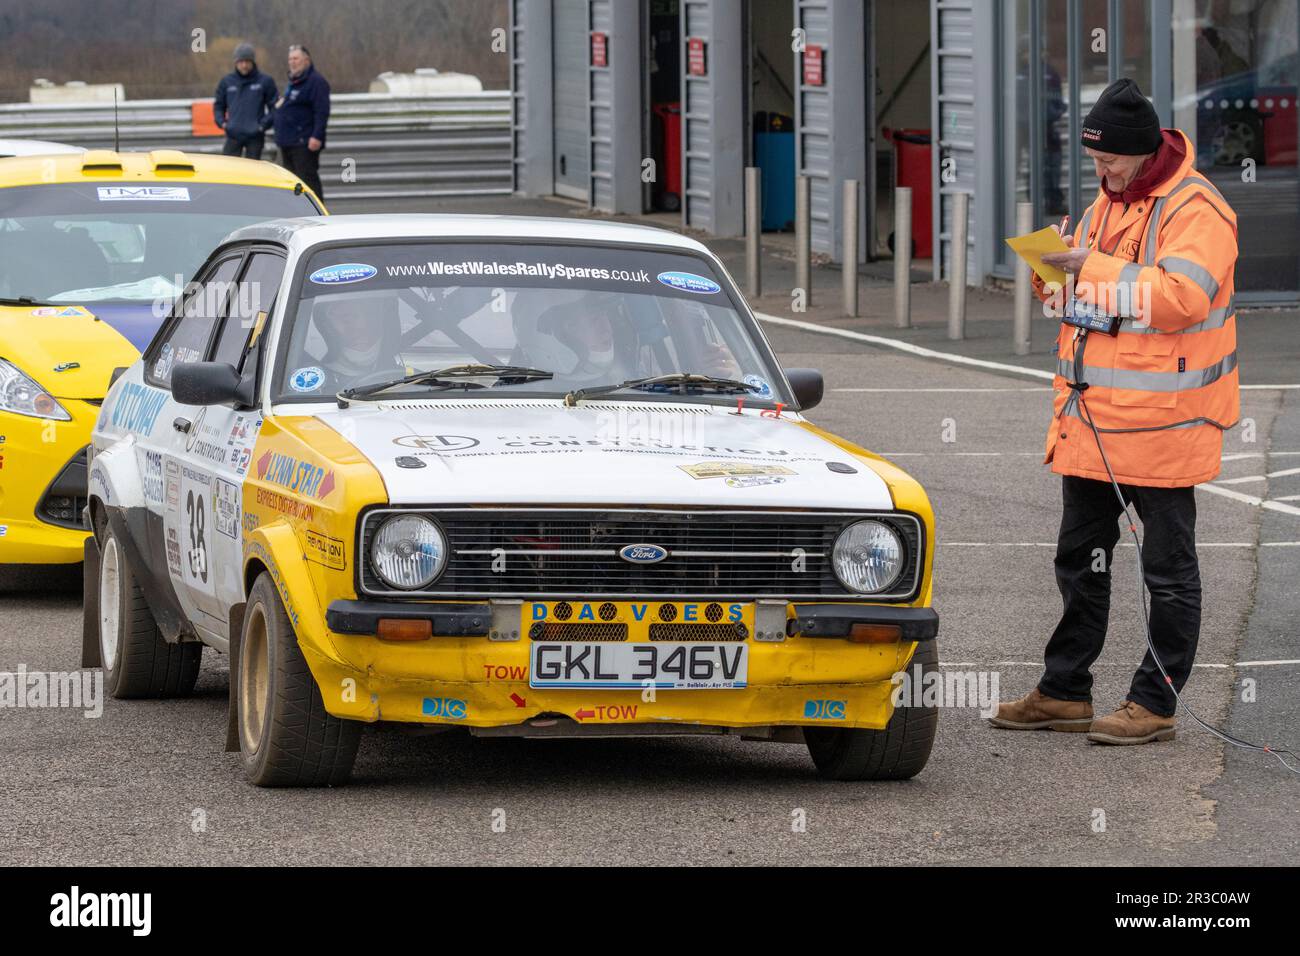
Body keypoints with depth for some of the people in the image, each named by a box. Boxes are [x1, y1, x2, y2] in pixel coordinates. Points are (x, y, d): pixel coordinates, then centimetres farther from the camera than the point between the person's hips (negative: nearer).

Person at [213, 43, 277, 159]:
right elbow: (218, 105, 17)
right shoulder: (227, 82, 7)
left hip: (255, 136, -2)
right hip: (233, 135, 2)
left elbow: (274, 106, 3)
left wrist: (264, 124, -10)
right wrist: (221, 122, 0)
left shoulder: (265, 82, 0)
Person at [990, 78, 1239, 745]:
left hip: (1163, 419, -9)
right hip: (1093, 417, 9)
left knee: (1168, 568, 1)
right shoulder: (1111, 201, 13)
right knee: (1080, 558, 15)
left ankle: (1155, 703, 6)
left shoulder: (1195, 210, -14)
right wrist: (1057, 269, 0)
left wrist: (1093, 268, -26)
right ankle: (1064, 692, 23)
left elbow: (1181, 295, -29)